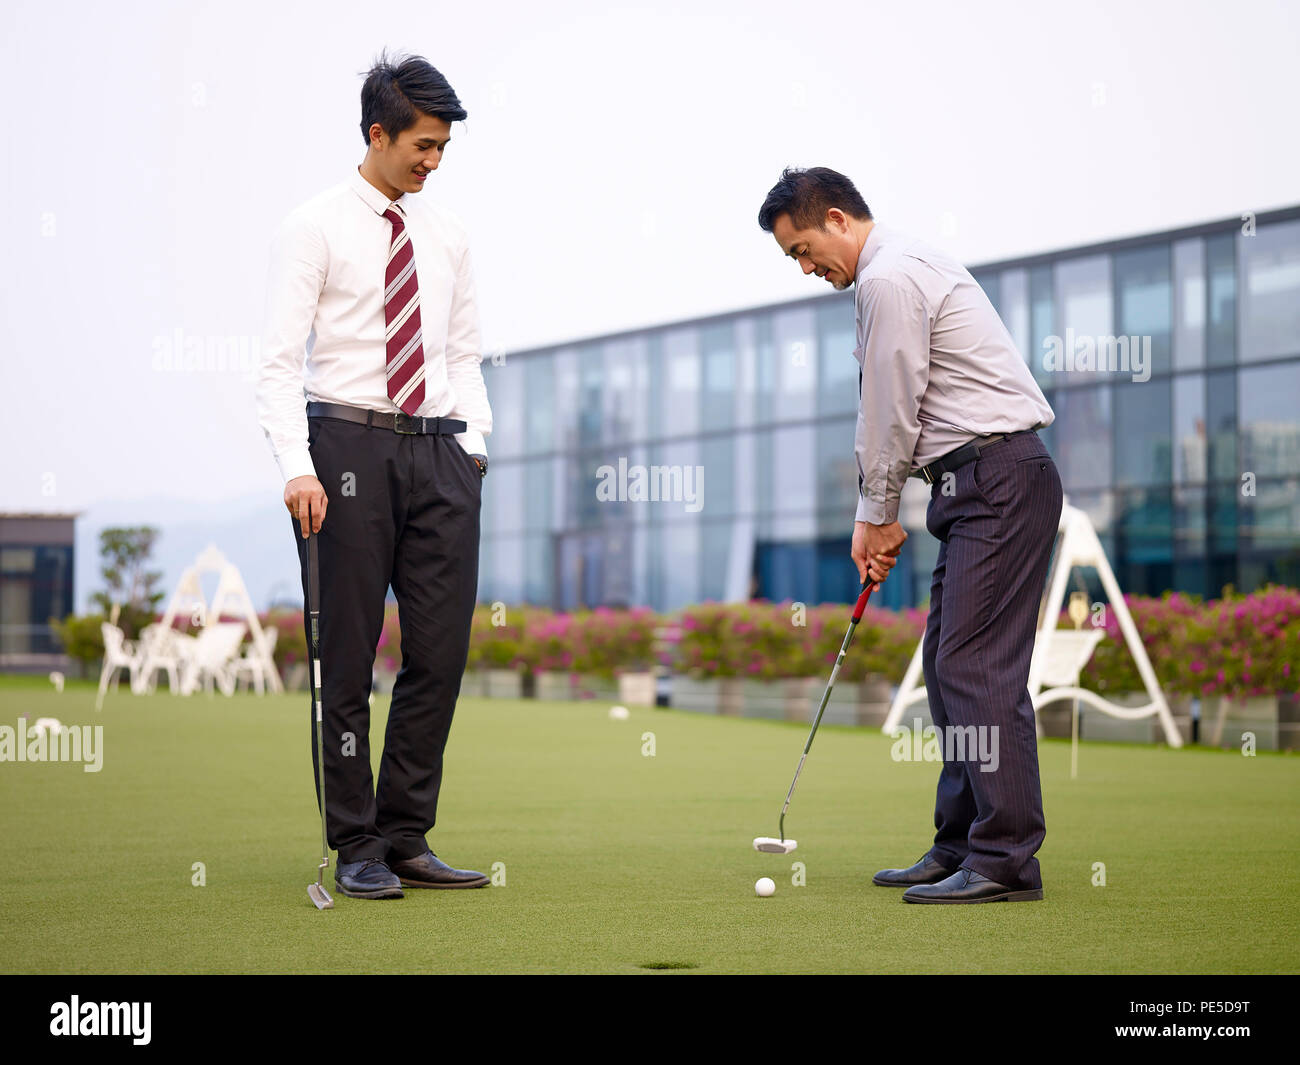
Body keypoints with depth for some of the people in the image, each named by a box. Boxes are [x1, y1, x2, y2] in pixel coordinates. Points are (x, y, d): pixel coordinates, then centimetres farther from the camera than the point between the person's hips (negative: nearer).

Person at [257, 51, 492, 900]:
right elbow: (281, 358, -8)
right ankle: (358, 848, 7)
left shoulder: (446, 231, 14)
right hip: (349, 445, -5)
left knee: (442, 650, 3)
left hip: (439, 450, 5)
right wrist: (297, 467, -18)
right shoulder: (315, 227, -2)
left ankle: (407, 838, 12)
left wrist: (475, 441, 5)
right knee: (349, 656, -1)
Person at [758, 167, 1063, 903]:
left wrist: (876, 513, 2)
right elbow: (899, 411, 23)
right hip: (978, 484, 11)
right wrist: (882, 516, 18)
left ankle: (1005, 859, -15)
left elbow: (891, 410, -10)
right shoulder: (903, 267, 22)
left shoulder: (890, 277, -12)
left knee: (977, 665, -14)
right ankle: (961, 849, 14)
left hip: (998, 482, -11)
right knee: (950, 664, 11)